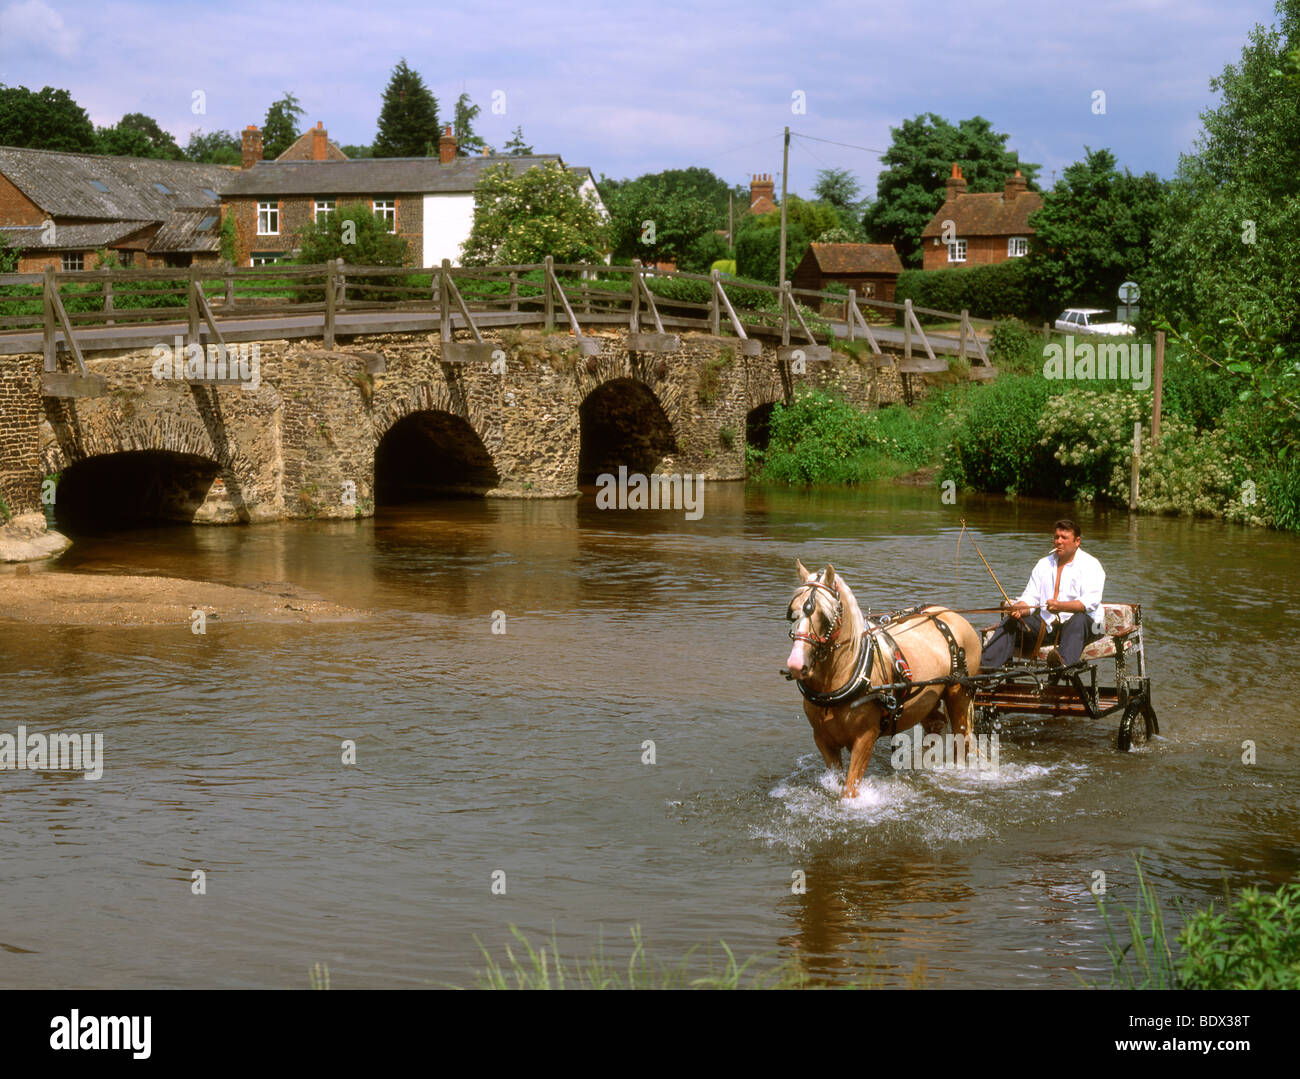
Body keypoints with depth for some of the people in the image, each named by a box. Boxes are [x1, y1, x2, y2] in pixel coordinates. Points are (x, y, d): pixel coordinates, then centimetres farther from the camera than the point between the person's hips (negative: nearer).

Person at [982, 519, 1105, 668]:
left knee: (1079, 619, -39)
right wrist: (1019, 609, -17)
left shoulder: (1090, 565, -2)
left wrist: (1061, 606, -33)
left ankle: (1065, 661, -62)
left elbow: (1091, 602, -17)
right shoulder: (1044, 564, 17)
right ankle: (986, 665, -29)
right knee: (1011, 621, -13)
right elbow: (1030, 596, 8)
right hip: (1046, 625, 5)